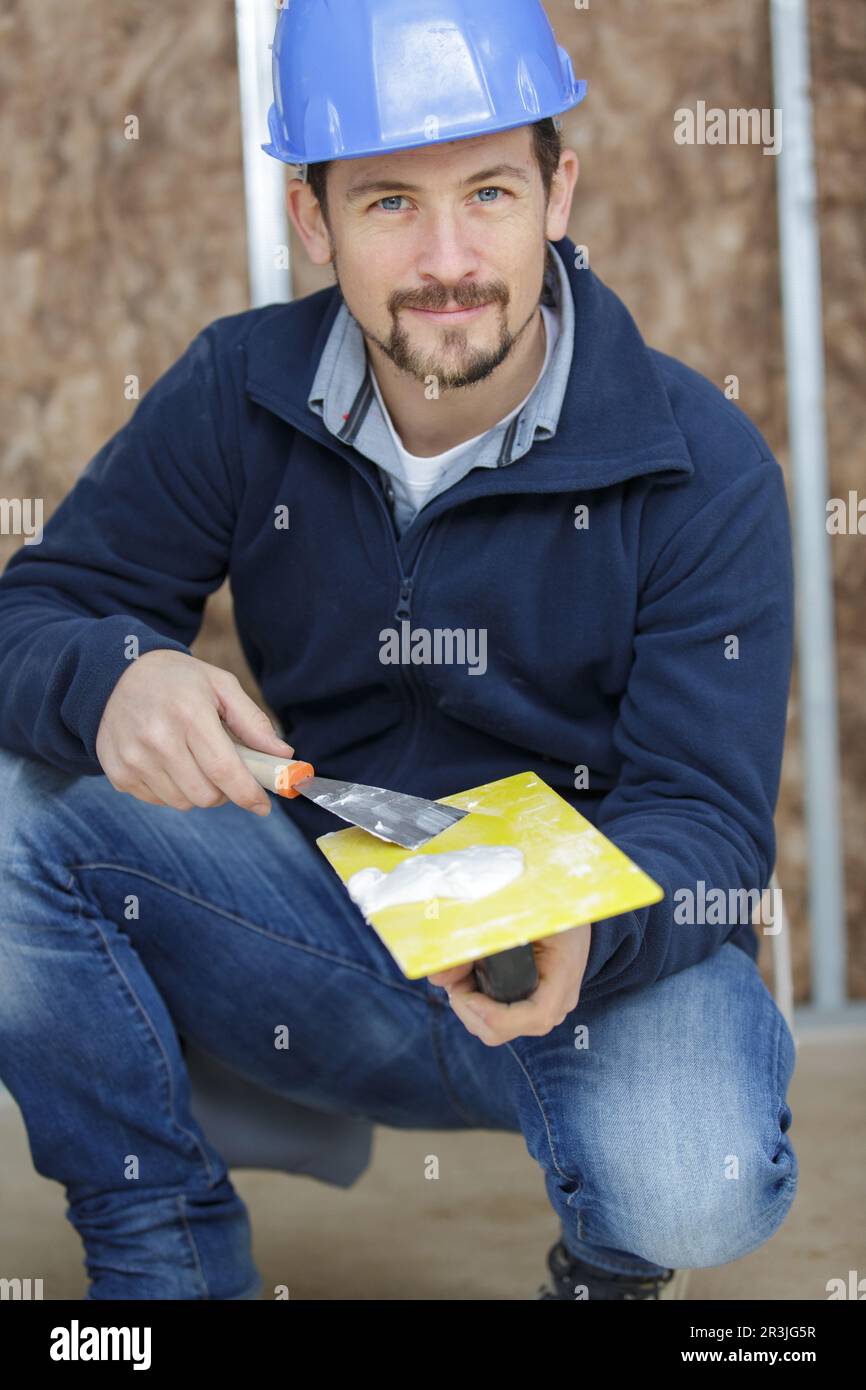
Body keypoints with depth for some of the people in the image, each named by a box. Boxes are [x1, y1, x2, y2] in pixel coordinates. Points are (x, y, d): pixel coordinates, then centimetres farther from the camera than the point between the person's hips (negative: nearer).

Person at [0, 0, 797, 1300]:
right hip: (323, 922, 3)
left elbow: (703, 817, -15)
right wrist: (112, 683, -32)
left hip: (609, 936, -2)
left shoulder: (699, 466, -13)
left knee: (694, 1190, -34)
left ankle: (610, 1254, 8)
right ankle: (170, 1255, -1)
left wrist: (581, 930, -40)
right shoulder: (239, 394, -5)